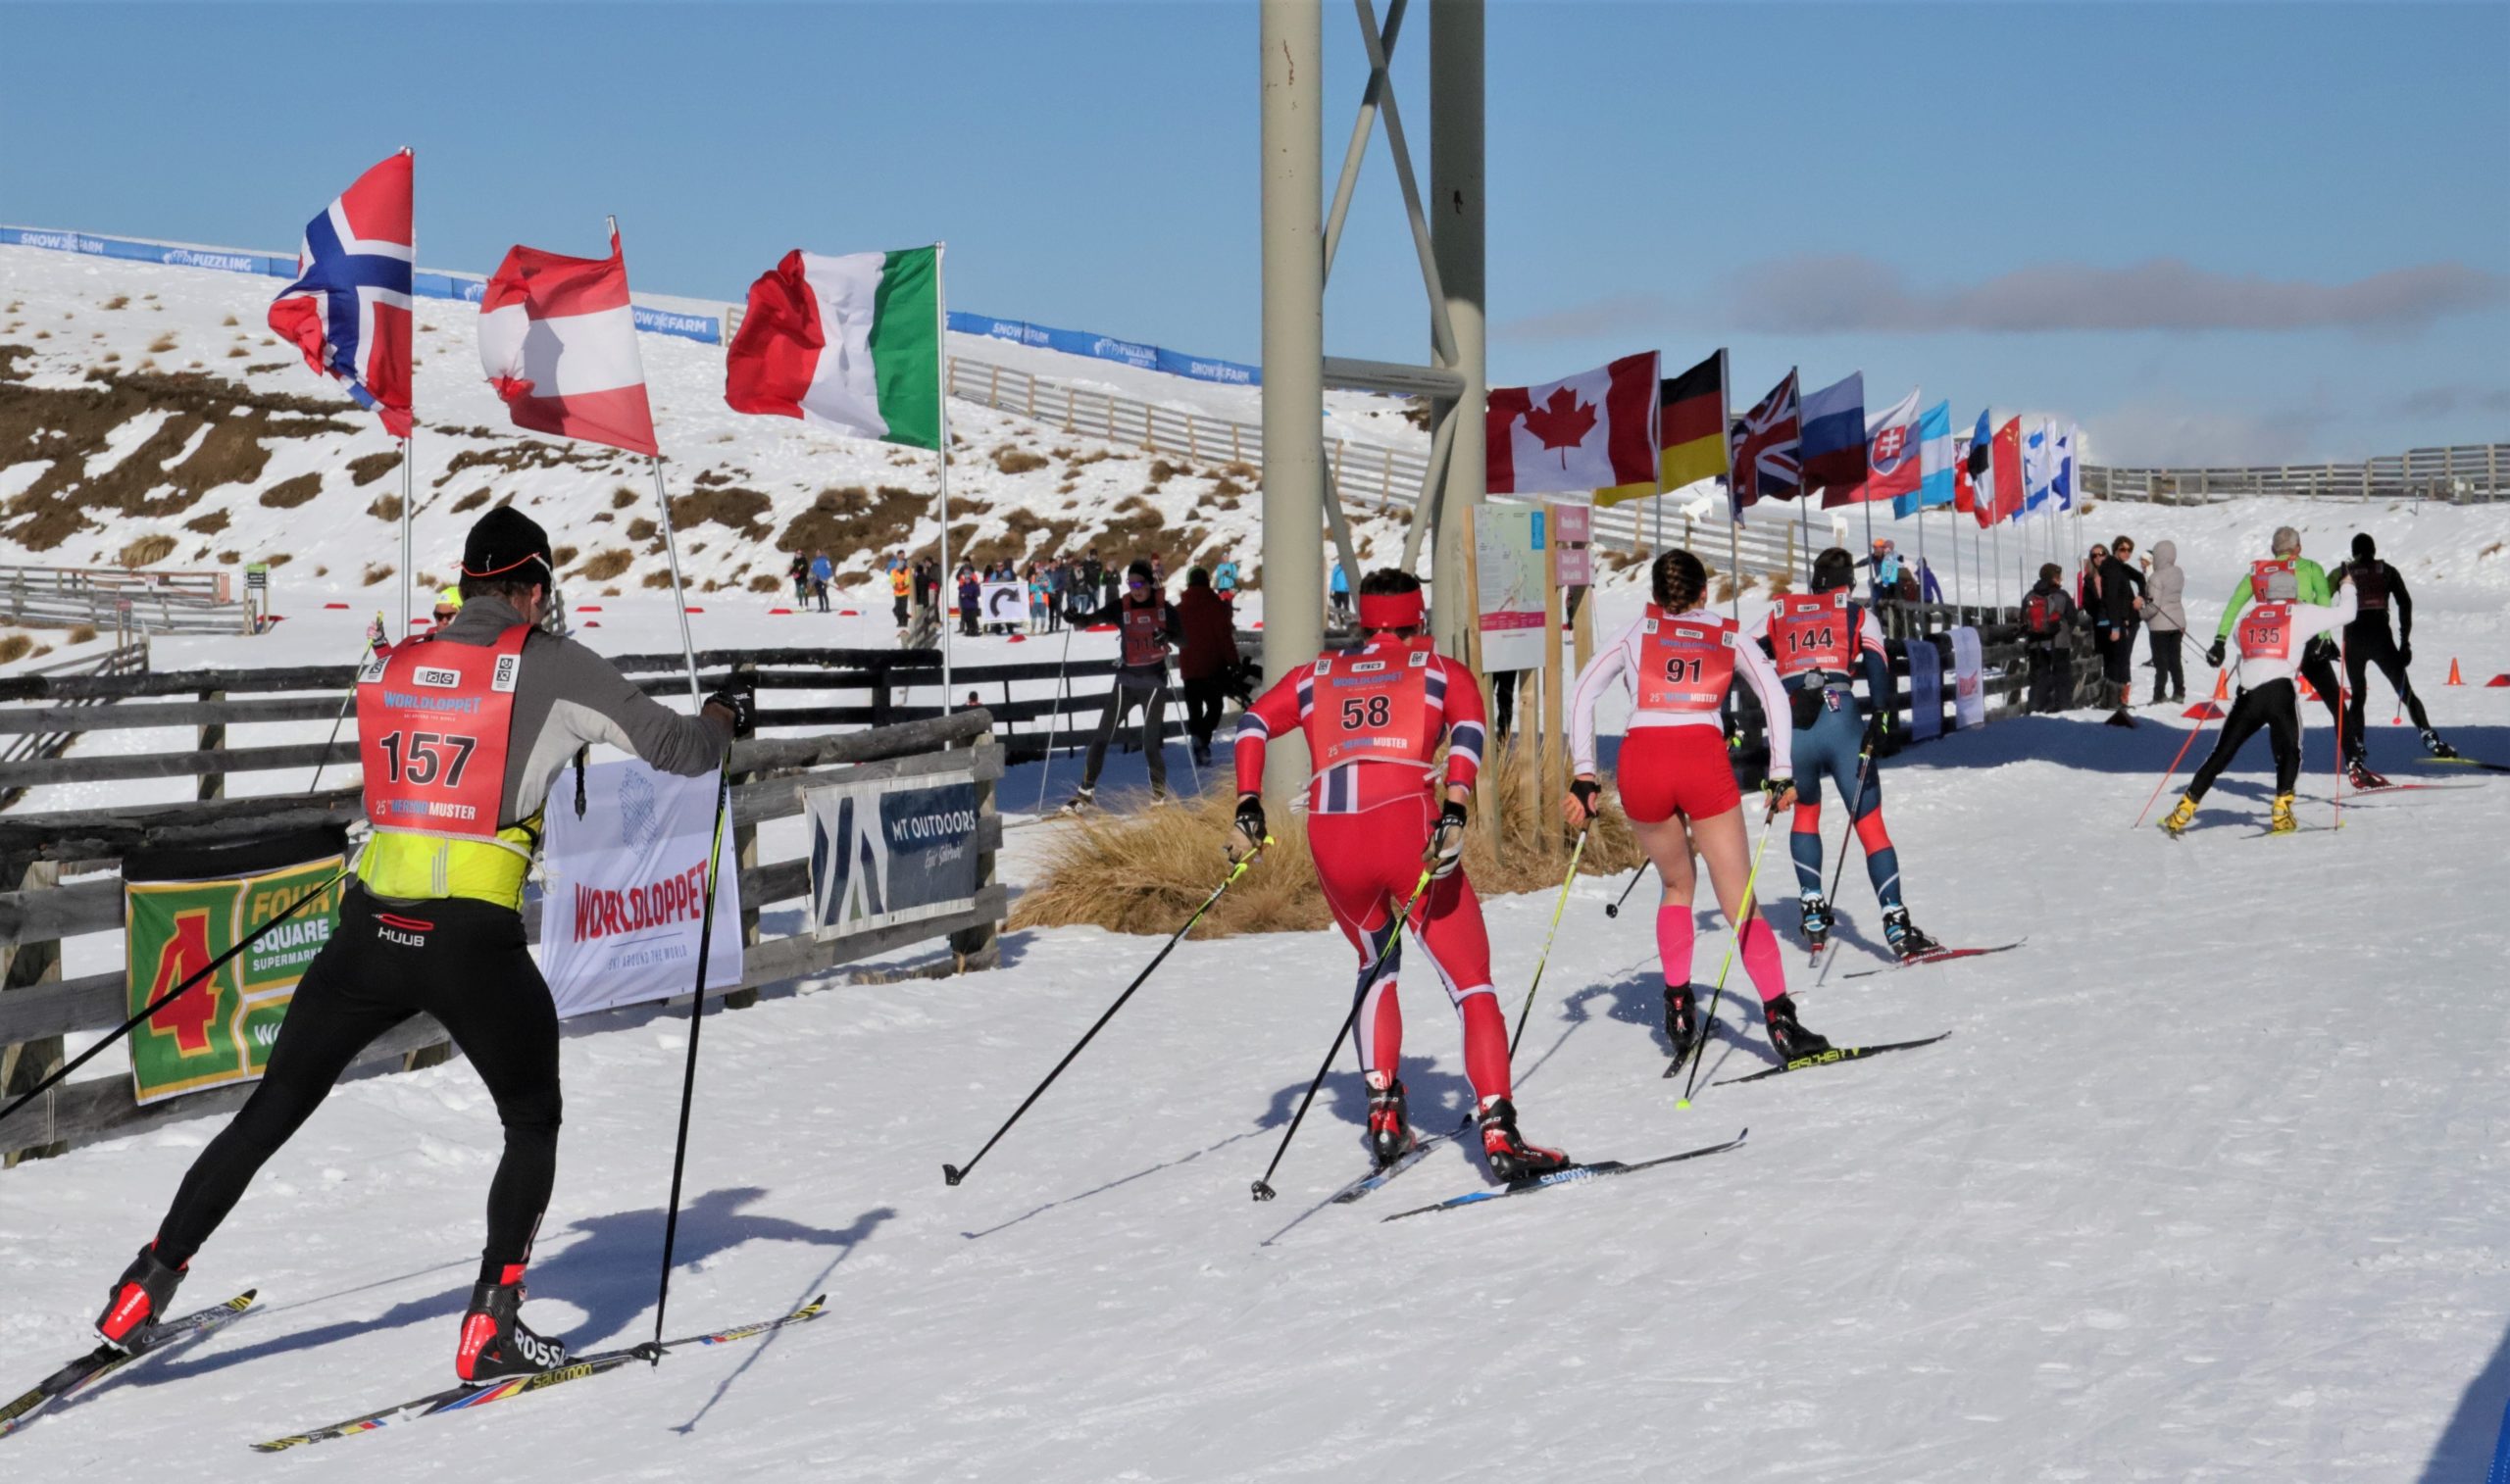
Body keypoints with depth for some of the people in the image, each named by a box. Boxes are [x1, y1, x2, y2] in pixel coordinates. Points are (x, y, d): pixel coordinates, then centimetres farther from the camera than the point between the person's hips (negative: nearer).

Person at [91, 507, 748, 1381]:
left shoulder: (388, 665, 11)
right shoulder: (551, 667, -1)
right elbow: (675, 748, 2)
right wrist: (724, 717, 24)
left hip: (368, 931, 4)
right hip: (475, 946, -4)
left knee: (269, 1114, 19)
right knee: (533, 1127, 18)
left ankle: (146, 1289, 22)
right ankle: (490, 1326, 9)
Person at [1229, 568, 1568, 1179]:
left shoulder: (1318, 675, 25)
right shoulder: (1439, 669, 18)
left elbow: (1254, 722, 10)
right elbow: (1468, 725, -3)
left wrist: (1248, 806, 4)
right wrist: (1454, 813, -14)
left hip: (1331, 837, 3)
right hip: (1408, 827, -3)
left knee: (1376, 968, 30)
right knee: (1471, 985, 4)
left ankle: (1383, 1111, 21)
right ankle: (1498, 1132, -11)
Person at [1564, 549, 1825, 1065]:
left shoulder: (1635, 633, 22)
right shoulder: (1729, 636, 22)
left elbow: (1583, 695, 10)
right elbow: (1775, 696, 8)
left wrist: (1586, 777, 8)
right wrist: (1780, 773, 5)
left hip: (1640, 763, 1)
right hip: (1703, 761, -1)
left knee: (1677, 885, 26)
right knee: (1741, 905, 2)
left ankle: (1678, 1003, 15)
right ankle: (1781, 1020, -12)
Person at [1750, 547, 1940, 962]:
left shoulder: (1780, 611, 21)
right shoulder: (1856, 614, 15)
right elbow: (1876, 664, -2)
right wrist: (1879, 719, -13)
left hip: (1789, 727, 3)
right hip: (1840, 722, -2)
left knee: (1805, 812, 28)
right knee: (1870, 824, 2)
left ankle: (1813, 911, 20)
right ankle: (1897, 924, -8)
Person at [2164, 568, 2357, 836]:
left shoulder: (2249, 613, 16)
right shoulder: (2300, 613, 7)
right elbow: (2345, 613, 11)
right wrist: (2346, 585, 28)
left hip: (2248, 693, 3)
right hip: (2280, 690, -3)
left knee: (2221, 755, 11)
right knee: (2289, 753, 14)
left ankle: (2181, 812, 10)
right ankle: (2281, 812, -2)